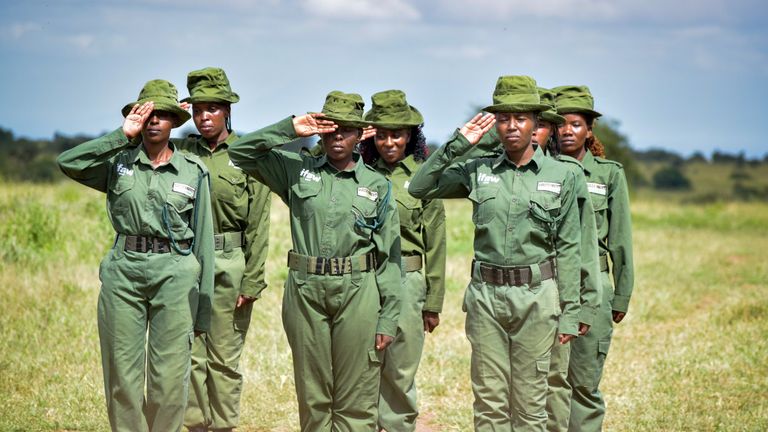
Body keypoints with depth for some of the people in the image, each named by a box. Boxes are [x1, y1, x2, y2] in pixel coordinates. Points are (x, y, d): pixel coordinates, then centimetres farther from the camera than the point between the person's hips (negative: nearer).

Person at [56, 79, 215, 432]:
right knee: (122, 376, 3)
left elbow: (203, 240, 6)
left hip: (174, 274, -1)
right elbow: (67, 163, -12)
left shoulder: (193, 171, 5)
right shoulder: (118, 162, 6)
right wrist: (122, 136, -13)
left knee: (169, 378, -2)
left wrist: (202, 309, 4)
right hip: (123, 272, 1)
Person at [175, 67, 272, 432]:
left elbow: (258, 227, -2)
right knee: (189, 354, 4)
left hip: (229, 264, -2)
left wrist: (252, 282, -6)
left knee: (225, 358, 4)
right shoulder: (180, 152, 6)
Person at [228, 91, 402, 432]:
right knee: (312, 394, 6)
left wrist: (388, 319, -1)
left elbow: (390, 255, 4)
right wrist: (290, 129, -5)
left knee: (356, 398, 0)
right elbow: (240, 151, 4)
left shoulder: (377, 186, 6)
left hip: (358, 292, -1)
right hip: (306, 290, 1)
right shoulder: (298, 171, 9)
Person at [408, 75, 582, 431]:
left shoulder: (560, 176, 1)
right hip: (486, 295, 2)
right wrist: (457, 144, -4)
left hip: (536, 296, -2)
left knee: (529, 401, 3)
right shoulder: (478, 172, 6)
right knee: (488, 400, 5)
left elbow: (568, 248, 2)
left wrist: (570, 313, -1)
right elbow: (419, 188, 2)